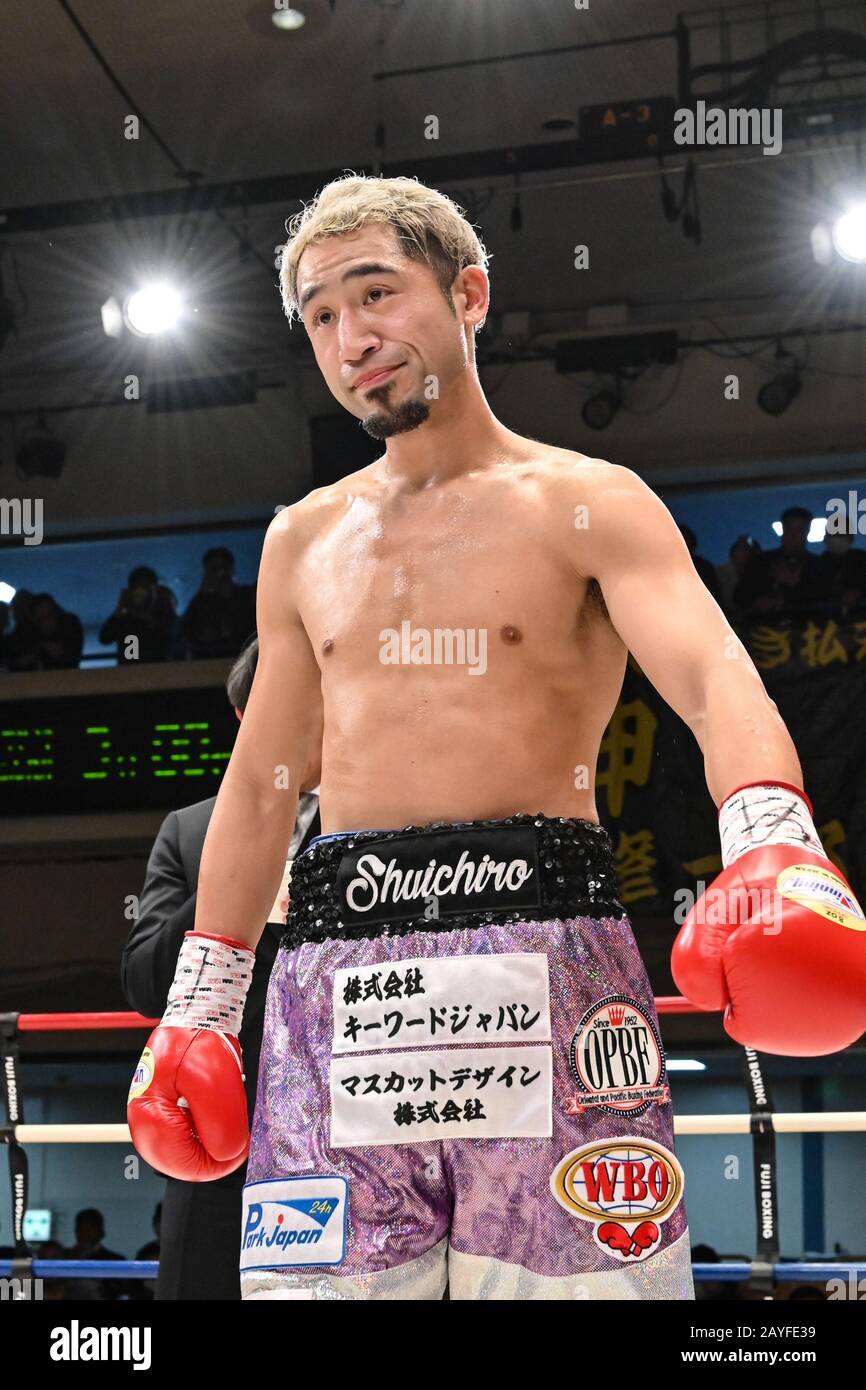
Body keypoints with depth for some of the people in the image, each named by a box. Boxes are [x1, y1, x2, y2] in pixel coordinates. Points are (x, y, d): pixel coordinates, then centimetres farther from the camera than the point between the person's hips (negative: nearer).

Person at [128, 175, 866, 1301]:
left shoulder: (586, 502, 5)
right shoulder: (303, 541, 20)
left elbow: (715, 679, -11)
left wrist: (773, 847, -32)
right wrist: (198, 1004, 18)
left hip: (542, 943, -3)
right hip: (336, 964, 4)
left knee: (568, 1276, -8)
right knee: (312, 1274, -2)